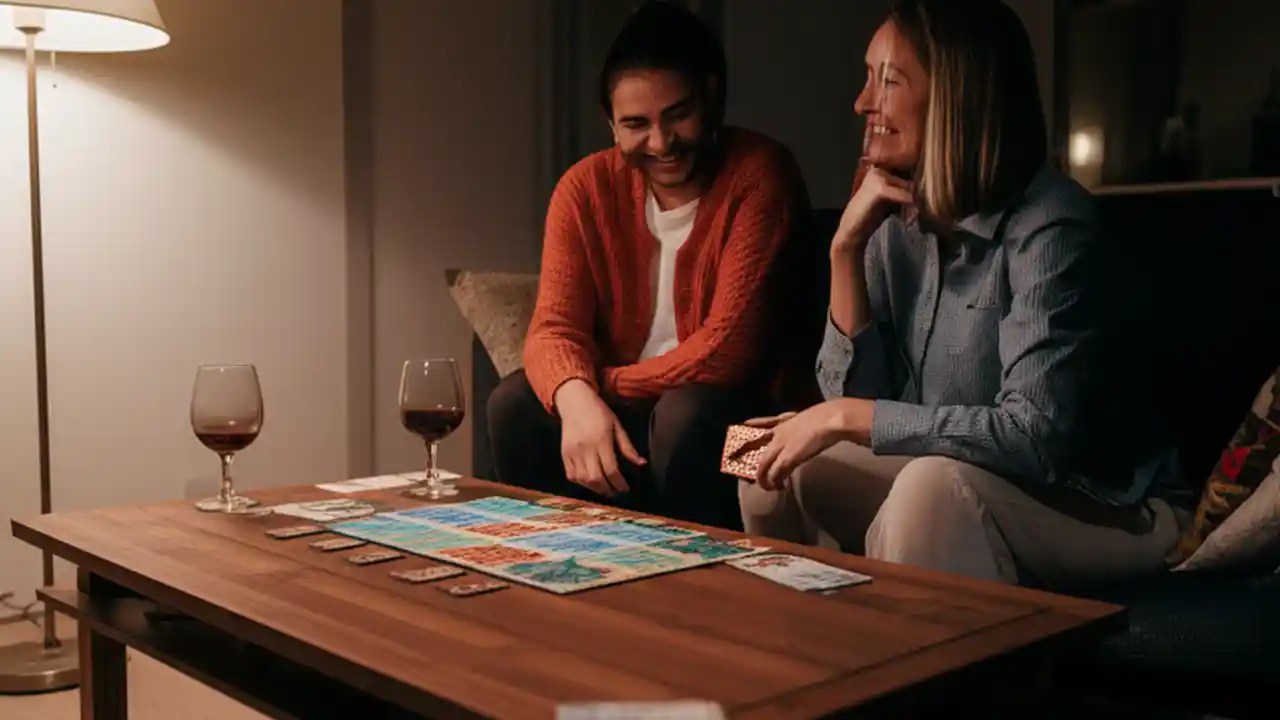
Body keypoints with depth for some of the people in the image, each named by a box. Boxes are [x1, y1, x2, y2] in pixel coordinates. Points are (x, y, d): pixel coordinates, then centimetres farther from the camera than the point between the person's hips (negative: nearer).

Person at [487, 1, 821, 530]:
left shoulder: (760, 173, -16)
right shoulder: (587, 187, -3)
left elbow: (730, 346, -21)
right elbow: (554, 327, -11)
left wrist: (605, 384, -15)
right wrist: (578, 398, -33)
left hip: (749, 409, -4)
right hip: (627, 404, 4)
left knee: (685, 414, -33)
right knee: (514, 402, -16)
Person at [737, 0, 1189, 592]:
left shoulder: (1048, 225, -22)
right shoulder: (900, 221, -3)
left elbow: (1037, 437, -30)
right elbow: (849, 391, -6)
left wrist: (844, 419, -27)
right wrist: (847, 244, -16)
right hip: (967, 494, 6)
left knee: (932, 485, -33)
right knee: (774, 465, -3)